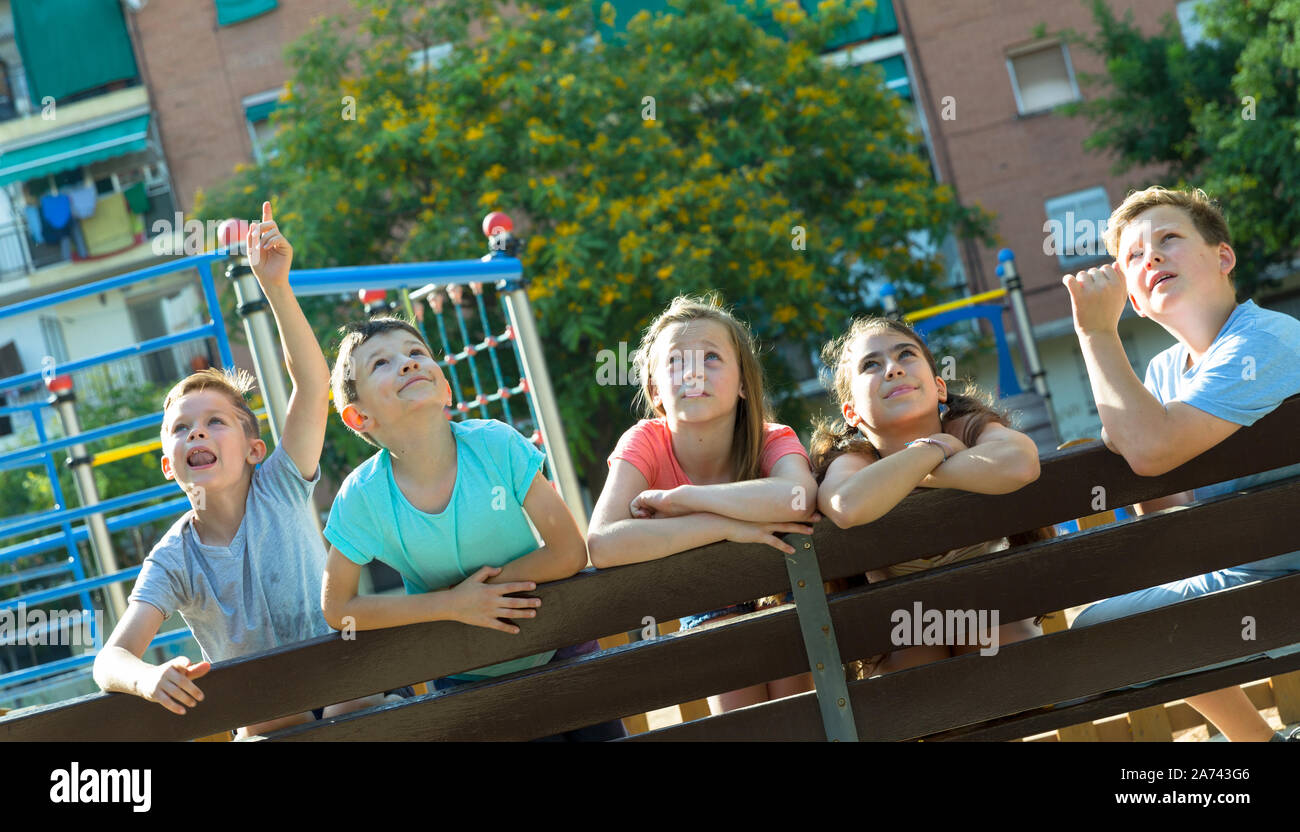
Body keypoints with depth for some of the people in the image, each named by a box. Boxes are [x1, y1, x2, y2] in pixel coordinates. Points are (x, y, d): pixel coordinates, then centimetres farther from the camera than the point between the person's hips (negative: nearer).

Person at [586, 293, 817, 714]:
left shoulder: (773, 440, -24)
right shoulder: (646, 442, -23)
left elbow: (798, 499, -49)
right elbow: (601, 545, -40)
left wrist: (676, 498, -41)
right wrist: (728, 524, -42)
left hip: (783, 587, 0)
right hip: (709, 607, 0)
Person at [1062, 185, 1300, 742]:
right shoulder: (1163, 372, 5)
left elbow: (1153, 448, -35)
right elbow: (1167, 519, 5)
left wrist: (1097, 331, -23)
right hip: (1231, 578, 9)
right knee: (1094, 628, 20)